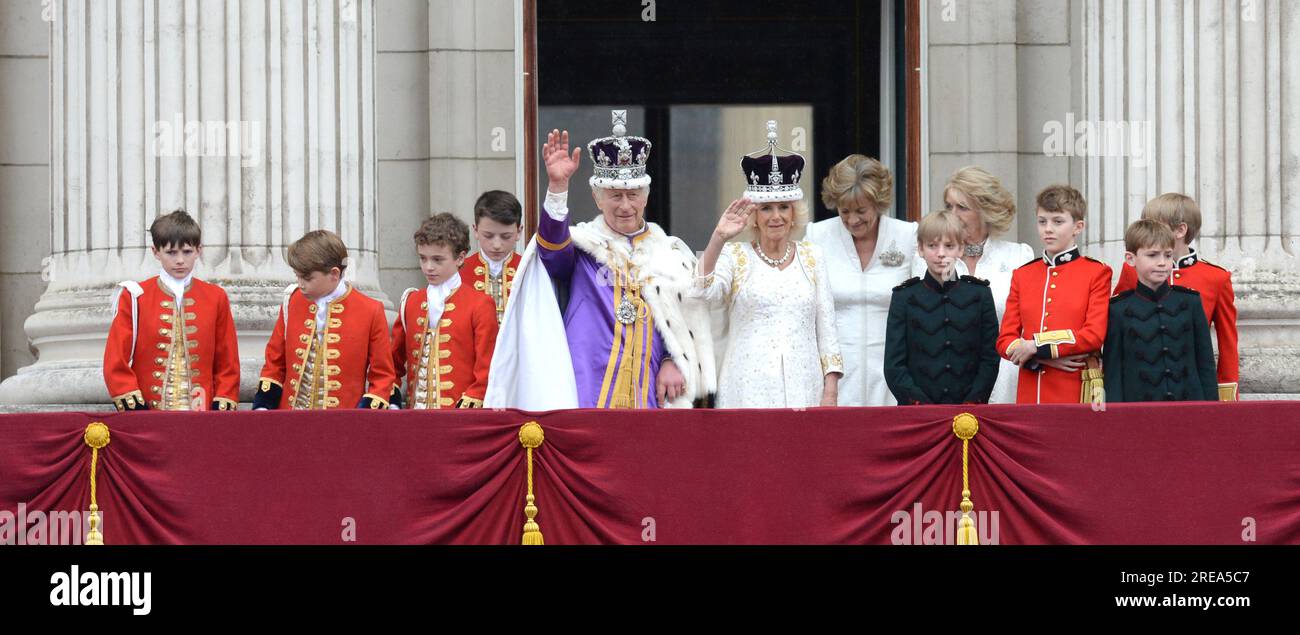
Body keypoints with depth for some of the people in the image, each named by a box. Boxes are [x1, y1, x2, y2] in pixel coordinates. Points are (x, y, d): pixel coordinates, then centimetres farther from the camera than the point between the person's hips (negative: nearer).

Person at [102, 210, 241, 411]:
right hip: (149, 417, -1)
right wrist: (133, 409, -6)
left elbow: (227, 363, 10)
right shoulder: (134, 297, 3)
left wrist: (224, 408, 1)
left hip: (201, 414, 1)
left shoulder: (216, 298, 9)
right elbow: (116, 362, 2)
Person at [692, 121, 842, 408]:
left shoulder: (812, 256, 14)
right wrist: (718, 238, -24)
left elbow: (826, 328, 12)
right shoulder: (734, 256, 6)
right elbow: (704, 292, -13)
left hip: (803, 389, 2)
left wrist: (830, 391, 4)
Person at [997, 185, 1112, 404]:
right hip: (1030, 392, 3)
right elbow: (1005, 340, 8)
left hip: (1077, 392, -3)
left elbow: (1095, 335, -8)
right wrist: (1043, 359, -10)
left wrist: (1036, 347, -12)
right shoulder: (1022, 275, 13)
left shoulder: (1096, 273, 2)